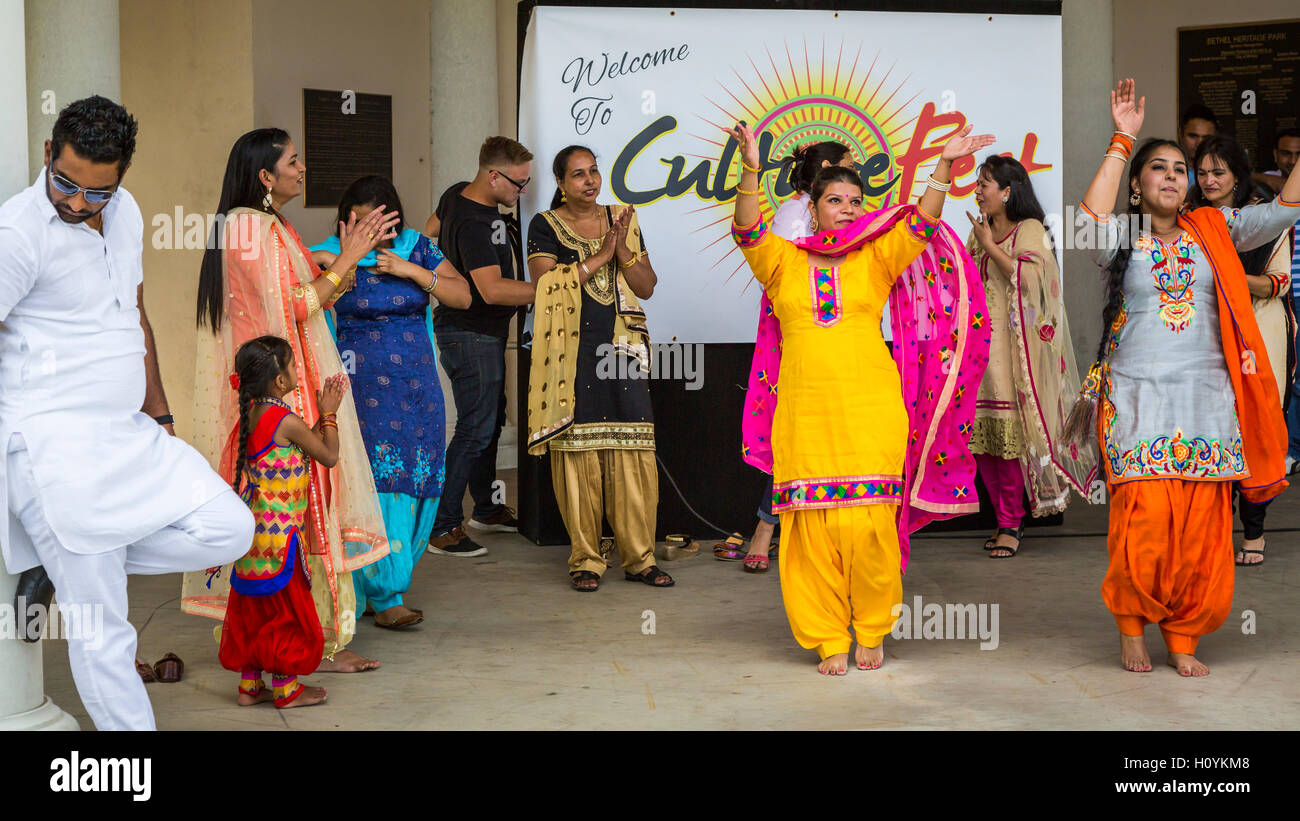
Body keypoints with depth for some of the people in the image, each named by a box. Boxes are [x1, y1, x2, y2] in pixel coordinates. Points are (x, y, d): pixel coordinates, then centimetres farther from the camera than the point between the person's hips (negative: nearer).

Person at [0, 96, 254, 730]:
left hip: (129, 434, 8)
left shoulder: (125, 212, 10)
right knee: (102, 630, -4)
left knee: (229, 530, -1)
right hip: (53, 442, -8)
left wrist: (158, 416, 20)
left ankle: (65, 565, 9)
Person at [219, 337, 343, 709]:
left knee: (252, 609, 14)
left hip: (252, 532, 8)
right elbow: (329, 456, -7)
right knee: (286, 608, 4)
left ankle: (249, 685, 22)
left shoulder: (252, 414, 6)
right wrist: (329, 414, 3)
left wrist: (323, 416, 13)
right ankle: (286, 688, 14)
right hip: (280, 533, -8)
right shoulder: (287, 421, -19)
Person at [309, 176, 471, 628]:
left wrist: (410, 270, -10)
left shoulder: (418, 249, 6)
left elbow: (463, 296, 1)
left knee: (415, 481, 2)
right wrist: (321, 259, -23)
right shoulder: (335, 253, 0)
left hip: (415, 386, 3)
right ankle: (383, 596, -3)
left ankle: (375, 584, 17)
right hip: (360, 386, -3)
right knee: (373, 482, -9)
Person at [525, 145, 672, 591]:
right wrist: (599, 257, -10)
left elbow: (647, 287, 11)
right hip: (572, 352, -3)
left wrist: (623, 250, -5)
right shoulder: (545, 226, 5)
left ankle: (639, 558, 6)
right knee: (577, 453, -5)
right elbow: (545, 284, -9)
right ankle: (584, 559, 4)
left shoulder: (624, 221, 15)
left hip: (621, 350, 3)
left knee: (634, 454, -2)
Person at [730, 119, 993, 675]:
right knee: (813, 528, -2)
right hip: (805, 413, 0)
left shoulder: (876, 261, 13)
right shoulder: (783, 263, 12)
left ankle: (872, 632, 13)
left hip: (872, 409, 0)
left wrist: (943, 167, -8)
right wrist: (751, 171, -17)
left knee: (868, 523, -6)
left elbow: (921, 224, 3)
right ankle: (830, 641, 10)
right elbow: (748, 232, -3)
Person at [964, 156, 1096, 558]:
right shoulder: (979, 232, 20)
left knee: (1011, 432, -10)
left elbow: (1028, 277, -16)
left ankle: (1011, 523, -5)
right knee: (983, 433, 1)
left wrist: (990, 246, -10)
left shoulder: (1029, 230, -1)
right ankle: (1003, 519, 8)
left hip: (1012, 344, -7)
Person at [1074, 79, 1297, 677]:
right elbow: (1091, 222, -19)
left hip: (1207, 397, 3)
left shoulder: (1213, 232, 13)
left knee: (1201, 527, 0)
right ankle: (1132, 627, 9)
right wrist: (1122, 141, -17)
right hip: (1138, 396, -3)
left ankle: (1183, 636, 13)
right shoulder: (1123, 239, 4)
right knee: (1145, 519, -10)